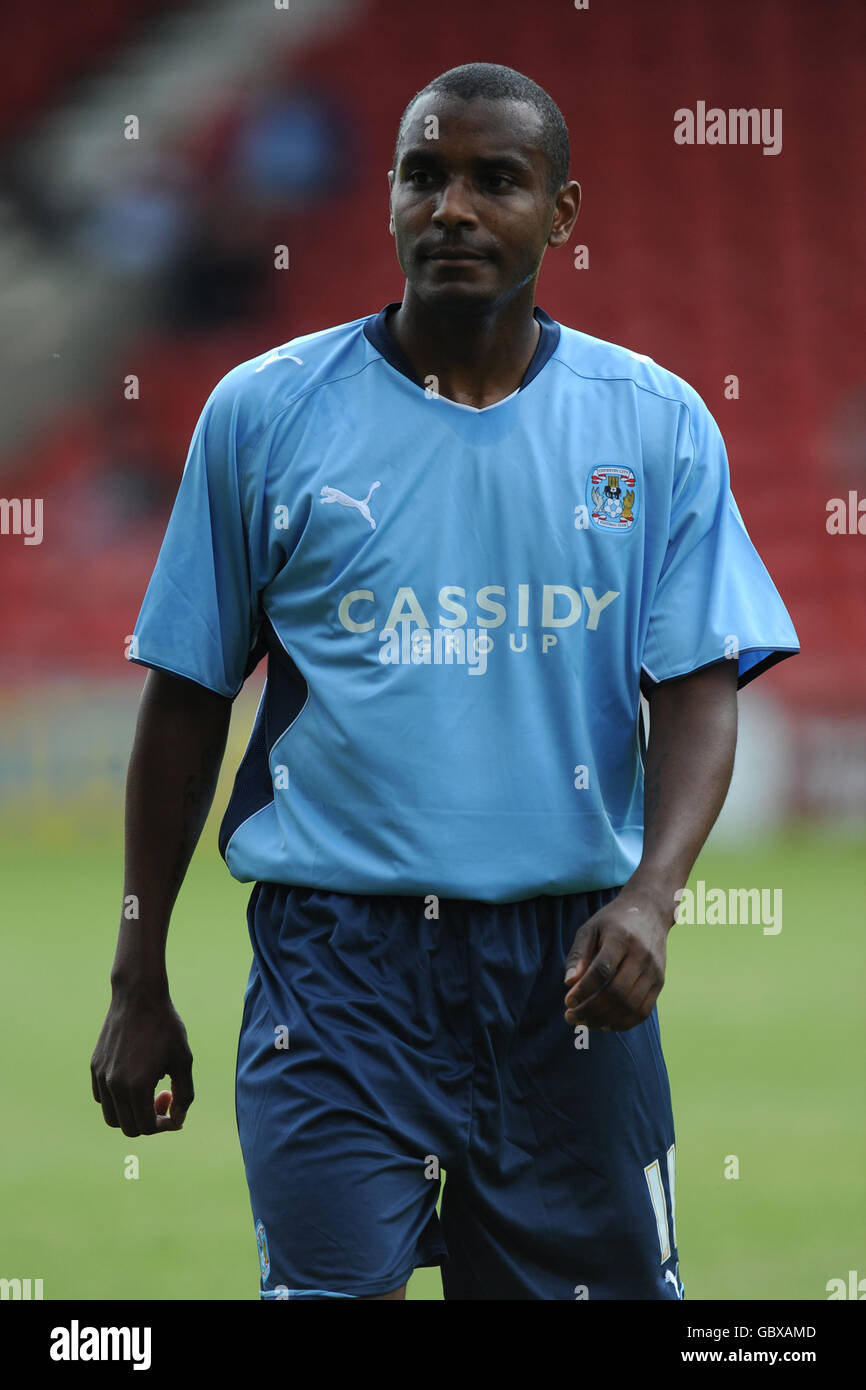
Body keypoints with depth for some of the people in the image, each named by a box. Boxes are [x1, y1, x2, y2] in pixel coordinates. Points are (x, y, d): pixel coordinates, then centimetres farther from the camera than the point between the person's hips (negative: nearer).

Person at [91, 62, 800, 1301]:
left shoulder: (656, 422, 5)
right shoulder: (265, 411, 4)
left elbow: (699, 688, 0)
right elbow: (187, 702, 8)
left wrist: (651, 895, -19)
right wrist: (139, 980, 6)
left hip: (569, 963, 1)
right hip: (339, 953, -1)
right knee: (338, 1290, -13)